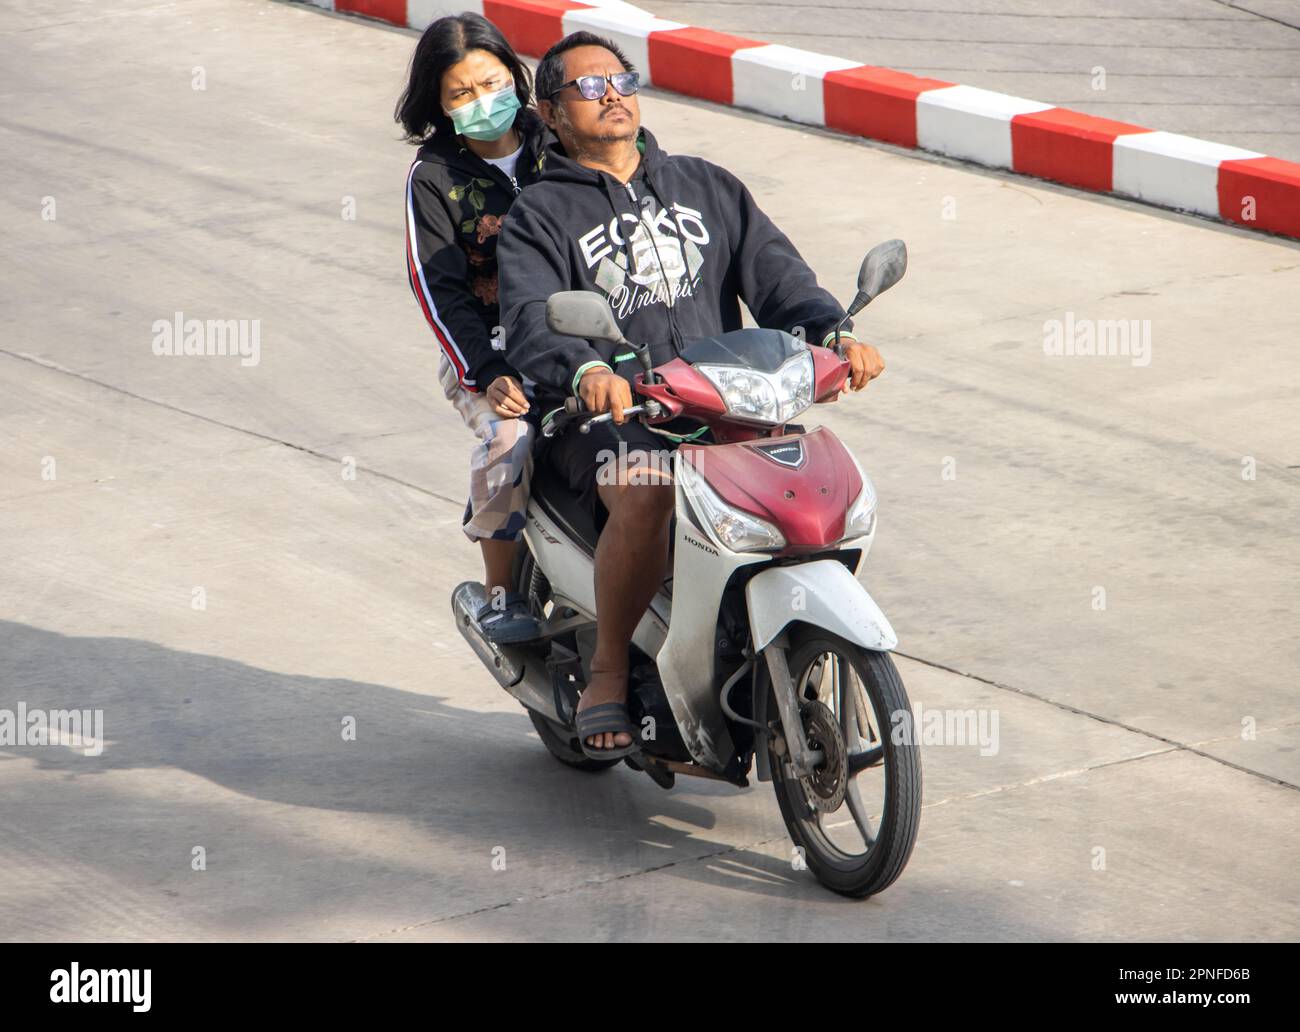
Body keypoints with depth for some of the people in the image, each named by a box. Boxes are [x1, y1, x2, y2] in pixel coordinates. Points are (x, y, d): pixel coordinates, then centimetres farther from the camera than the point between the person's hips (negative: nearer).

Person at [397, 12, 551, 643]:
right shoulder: (433, 178, 3)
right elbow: (440, 291, -4)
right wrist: (489, 375, -18)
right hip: (483, 347, -2)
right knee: (509, 438, -32)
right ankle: (499, 590, -13)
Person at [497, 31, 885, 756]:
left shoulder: (707, 187, 22)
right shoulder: (541, 216, 7)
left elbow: (774, 270, 10)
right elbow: (532, 318, -12)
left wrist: (832, 332, -11)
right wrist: (587, 371, -35)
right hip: (610, 415, -4)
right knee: (644, 493, -37)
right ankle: (609, 670, -18)